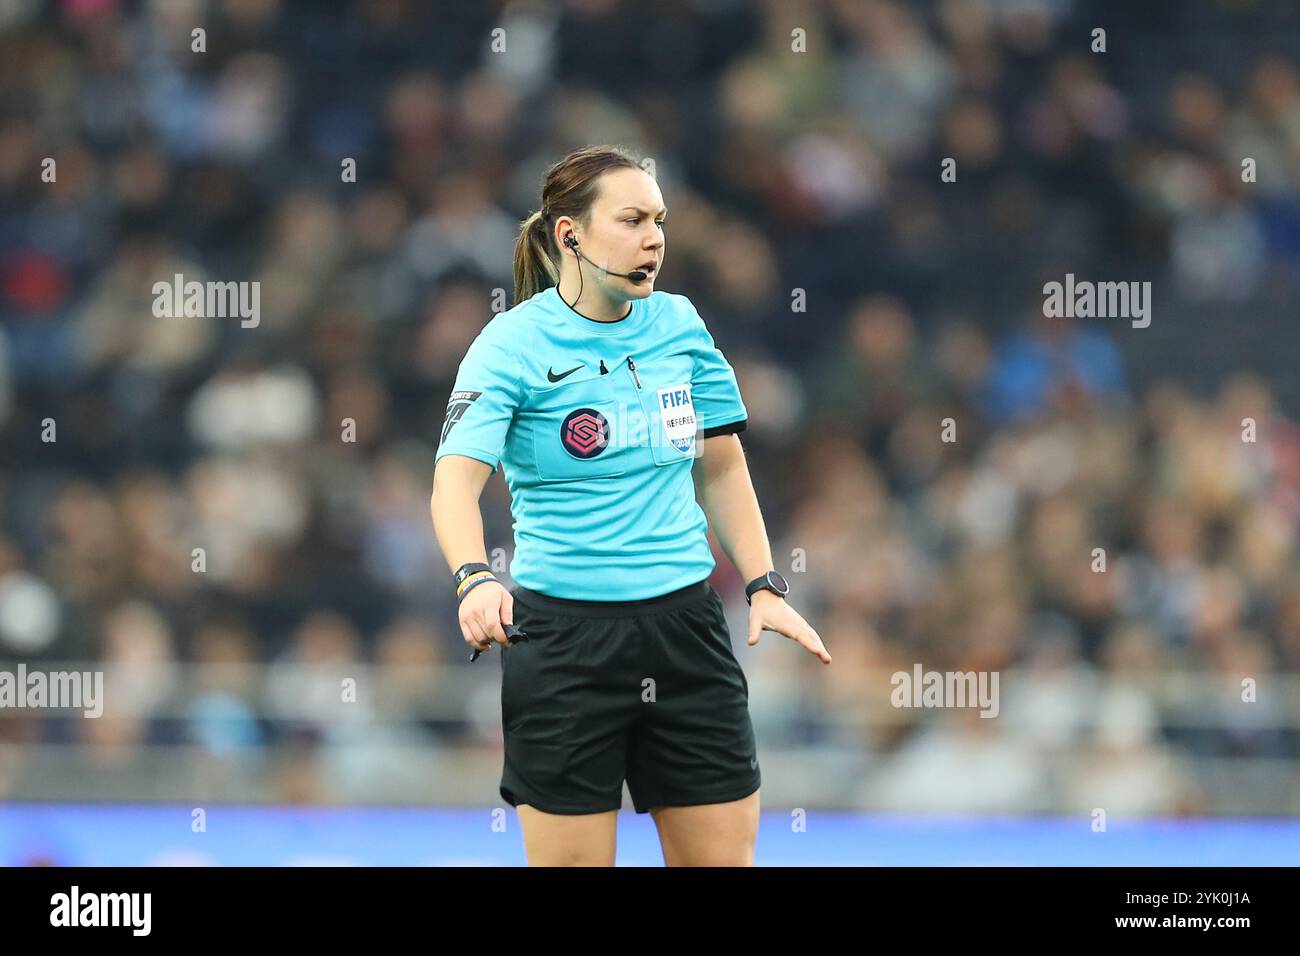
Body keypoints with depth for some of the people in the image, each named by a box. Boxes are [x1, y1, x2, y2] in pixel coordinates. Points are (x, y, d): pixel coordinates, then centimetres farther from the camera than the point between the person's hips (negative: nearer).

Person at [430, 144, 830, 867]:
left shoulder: (680, 325, 6)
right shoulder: (514, 343, -9)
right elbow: (456, 479, -21)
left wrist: (764, 586, 9)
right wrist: (475, 579, -39)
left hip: (688, 628, 4)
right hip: (565, 637, -4)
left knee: (725, 857, 3)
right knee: (572, 861, -2)